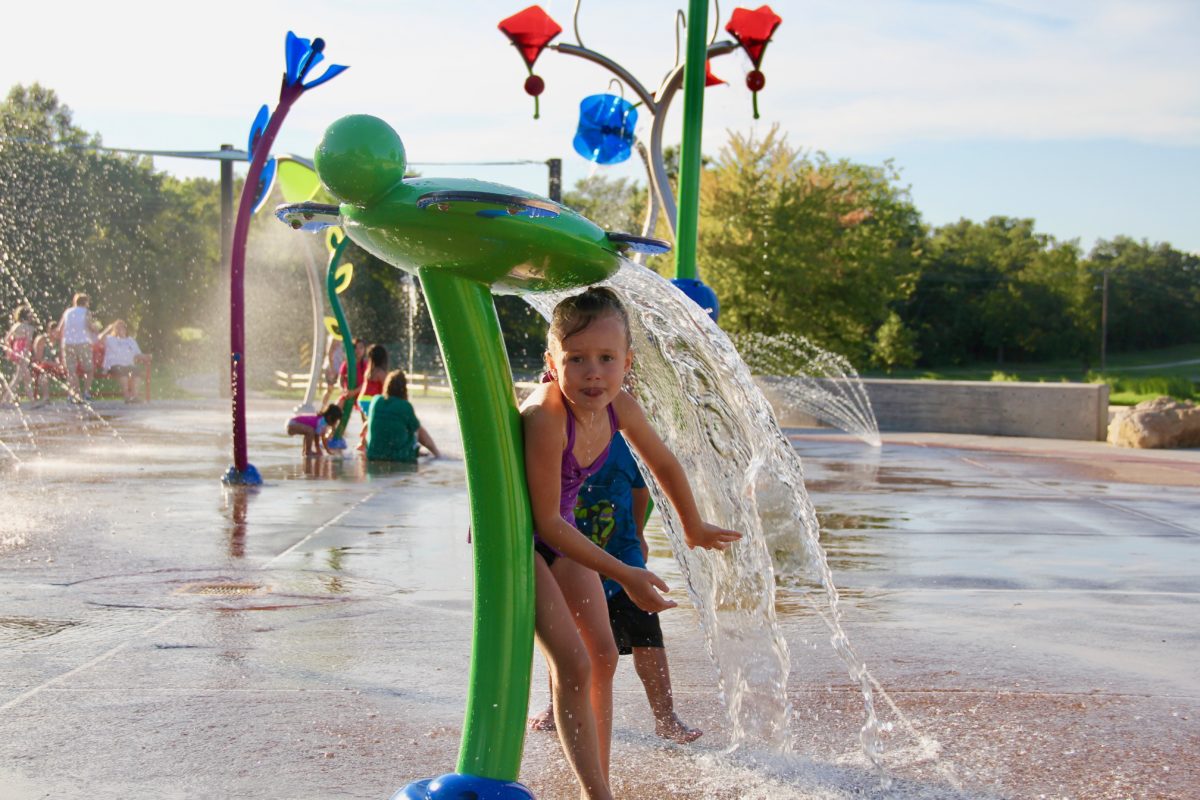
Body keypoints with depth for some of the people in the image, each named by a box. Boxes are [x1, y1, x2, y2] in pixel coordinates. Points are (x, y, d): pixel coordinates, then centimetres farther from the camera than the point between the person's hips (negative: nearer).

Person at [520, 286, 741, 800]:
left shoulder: (619, 407, -16)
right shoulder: (545, 418, -37)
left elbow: (663, 464, 6)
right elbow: (547, 521, -30)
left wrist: (694, 527, 21)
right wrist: (624, 575, -26)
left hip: (560, 532, 7)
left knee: (602, 654, 9)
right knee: (572, 663, -14)